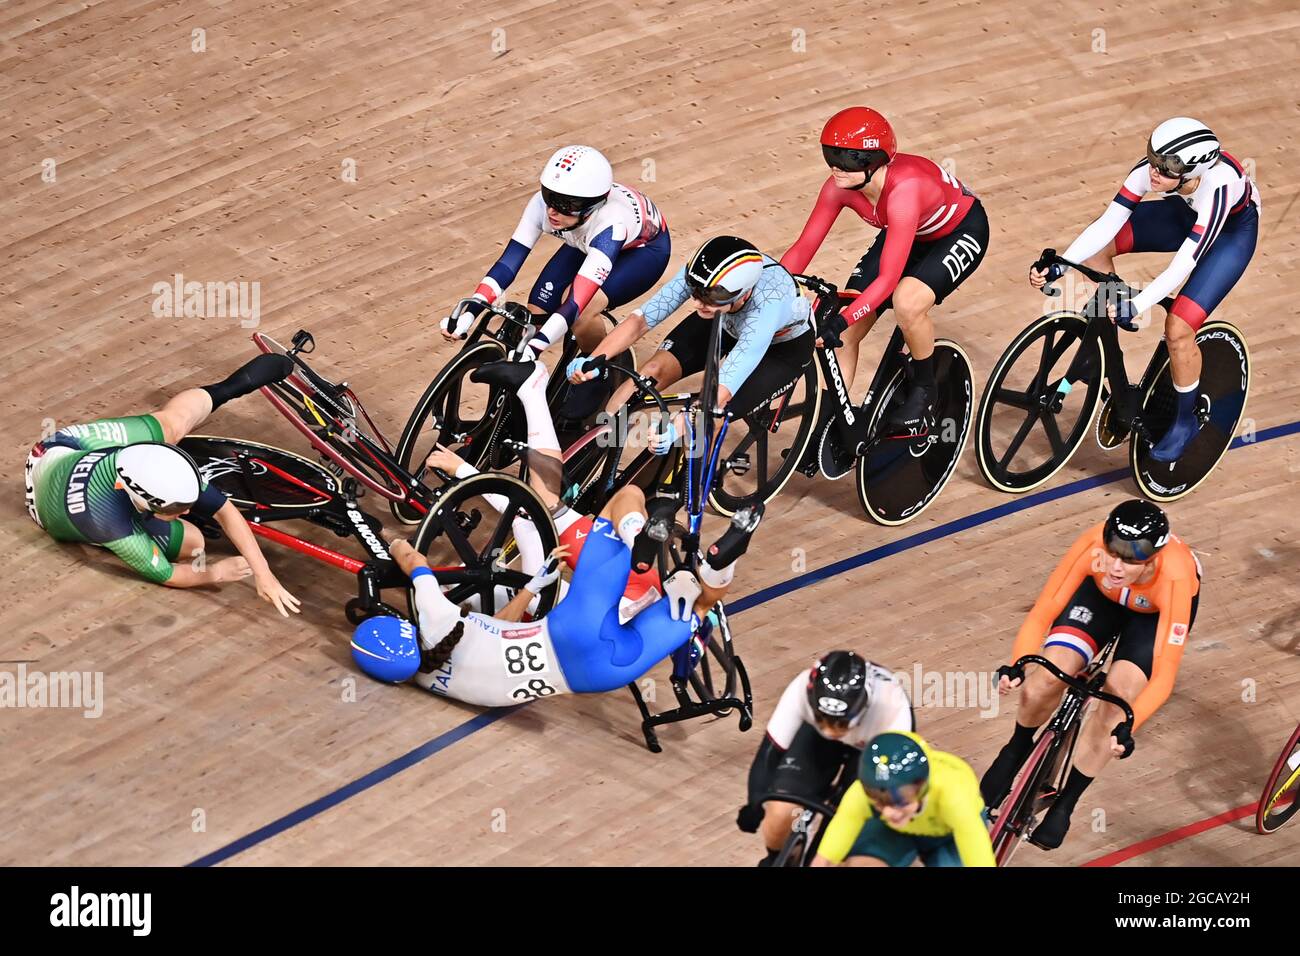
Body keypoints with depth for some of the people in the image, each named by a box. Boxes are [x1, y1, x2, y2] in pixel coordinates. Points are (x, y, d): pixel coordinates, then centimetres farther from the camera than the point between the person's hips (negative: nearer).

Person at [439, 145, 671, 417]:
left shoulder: (609, 222, -44)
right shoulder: (544, 204, -32)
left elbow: (576, 300, -50)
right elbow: (509, 261, -31)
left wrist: (533, 347, -60)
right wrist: (467, 315, -43)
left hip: (643, 248, -5)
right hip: (586, 242, 5)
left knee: (581, 312, -31)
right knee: (537, 311, -15)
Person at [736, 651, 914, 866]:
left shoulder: (892, 706, -41)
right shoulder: (803, 690, -38)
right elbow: (769, 754, -32)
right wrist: (755, 806, -43)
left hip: (877, 744, -1)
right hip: (815, 735, 1)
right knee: (780, 812, -15)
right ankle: (775, 860, 18)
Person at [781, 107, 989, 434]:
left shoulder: (903, 188, -41)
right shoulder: (840, 186, -22)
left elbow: (887, 279, -43)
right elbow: (802, 249, -15)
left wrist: (841, 320, -51)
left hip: (960, 232, -7)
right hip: (908, 234, 7)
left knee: (906, 303, -33)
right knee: (844, 330, -7)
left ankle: (924, 388, -6)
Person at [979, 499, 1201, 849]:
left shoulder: (1174, 578, -43)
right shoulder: (1092, 546, -39)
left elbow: (1163, 677, -40)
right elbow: (1041, 613, -30)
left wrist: (1127, 725, -55)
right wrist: (1016, 665, -48)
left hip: (1157, 609, -1)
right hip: (1101, 593, 2)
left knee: (1116, 701, -22)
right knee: (1046, 679, -18)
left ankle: (1063, 806, 0)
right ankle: (1016, 751, 17)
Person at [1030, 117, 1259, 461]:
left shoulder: (1215, 187, -42)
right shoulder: (1150, 171, -29)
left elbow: (1182, 266, -43)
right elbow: (1106, 224, -25)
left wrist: (1134, 307, -53)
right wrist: (1058, 267, -35)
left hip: (1232, 230, -6)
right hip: (1186, 212, 6)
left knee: (1178, 329, -19)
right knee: (1097, 245, -13)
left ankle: (1186, 422, 5)